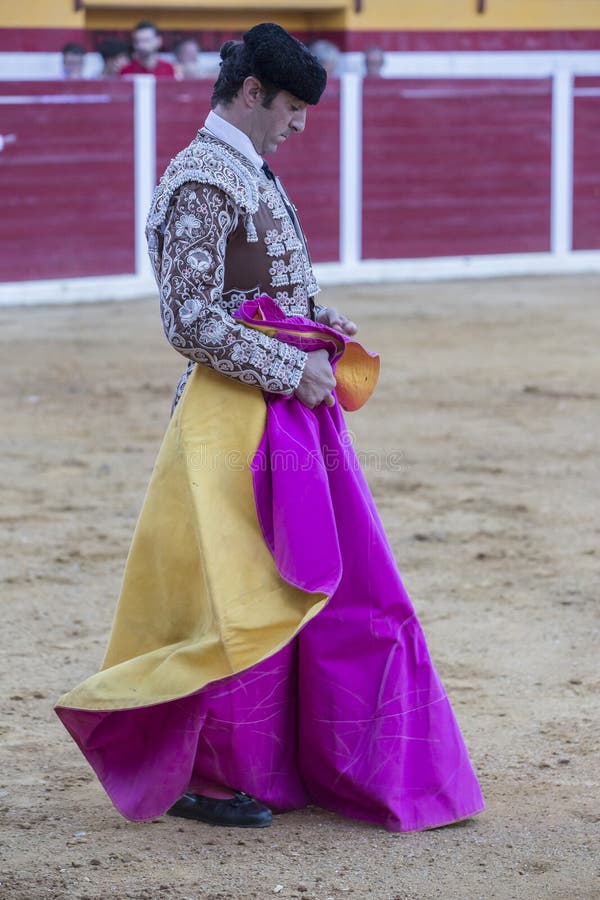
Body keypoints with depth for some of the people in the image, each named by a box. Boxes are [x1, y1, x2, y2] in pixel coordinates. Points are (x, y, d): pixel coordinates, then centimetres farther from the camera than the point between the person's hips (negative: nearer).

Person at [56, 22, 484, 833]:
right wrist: (292, 370, -17)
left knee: (329, 584, 13)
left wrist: (318, 326, 9)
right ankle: (203, 779, 9)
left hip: (290, 409, 10)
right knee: (239, 595, -4)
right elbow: (193, 324, -21)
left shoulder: (250, 173, 15)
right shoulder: (202, 182, -16)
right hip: (235, 412, -10)